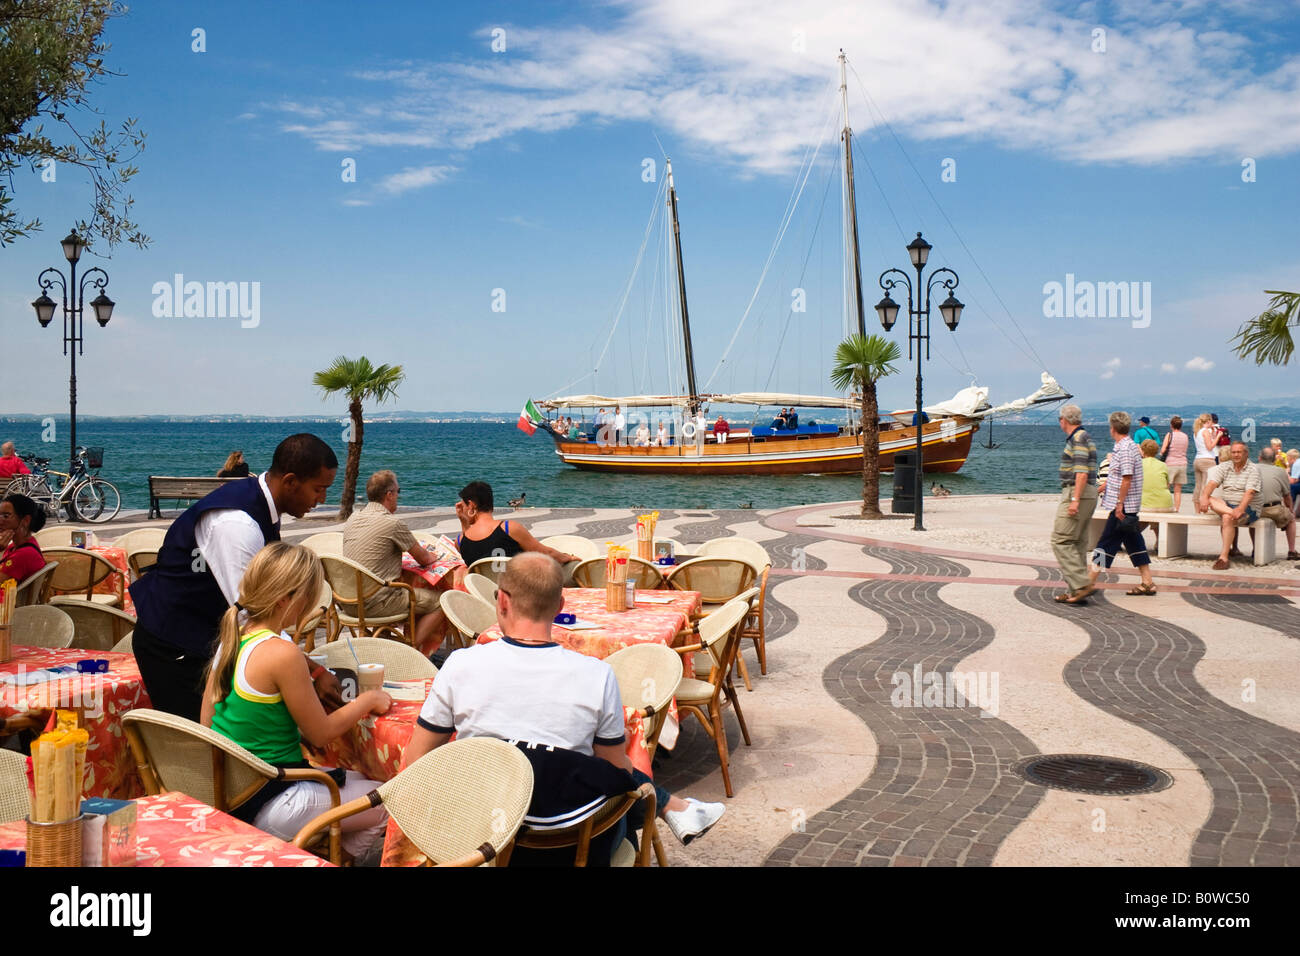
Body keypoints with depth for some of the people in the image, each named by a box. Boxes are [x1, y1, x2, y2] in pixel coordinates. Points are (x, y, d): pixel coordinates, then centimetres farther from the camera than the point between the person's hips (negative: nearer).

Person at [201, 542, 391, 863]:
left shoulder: (231, 638, 2)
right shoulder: (282, 653, -23)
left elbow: (206, 721, 10)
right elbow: (321, 733, -13)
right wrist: (368, 700, 3)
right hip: (267, 806, -9)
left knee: (354, 778, 25)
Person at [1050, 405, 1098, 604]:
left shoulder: (1078, 438, -13)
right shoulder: (1085, 437, 18)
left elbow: (1082, 472, -21)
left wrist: (1075, 500, -25)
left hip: (1077, 492, -10)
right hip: (1088, 493, 10)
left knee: (1061, 540, -11)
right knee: (1078, 543, 9)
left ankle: (1080, 584, -16)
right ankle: (1074, 591, 11)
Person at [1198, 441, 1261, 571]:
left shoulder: (1253, 469, -2)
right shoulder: (1225, 467, 11)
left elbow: (1250, 492, -16)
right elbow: (1212, 483, -4)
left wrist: (1240, 509, -32)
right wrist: (1204, 497, -25)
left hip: (1247, 507, -5)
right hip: (1226, 504, 5)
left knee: (1227, 518, -34)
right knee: (1211, 500, -24)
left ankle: (1224, 556, -34)